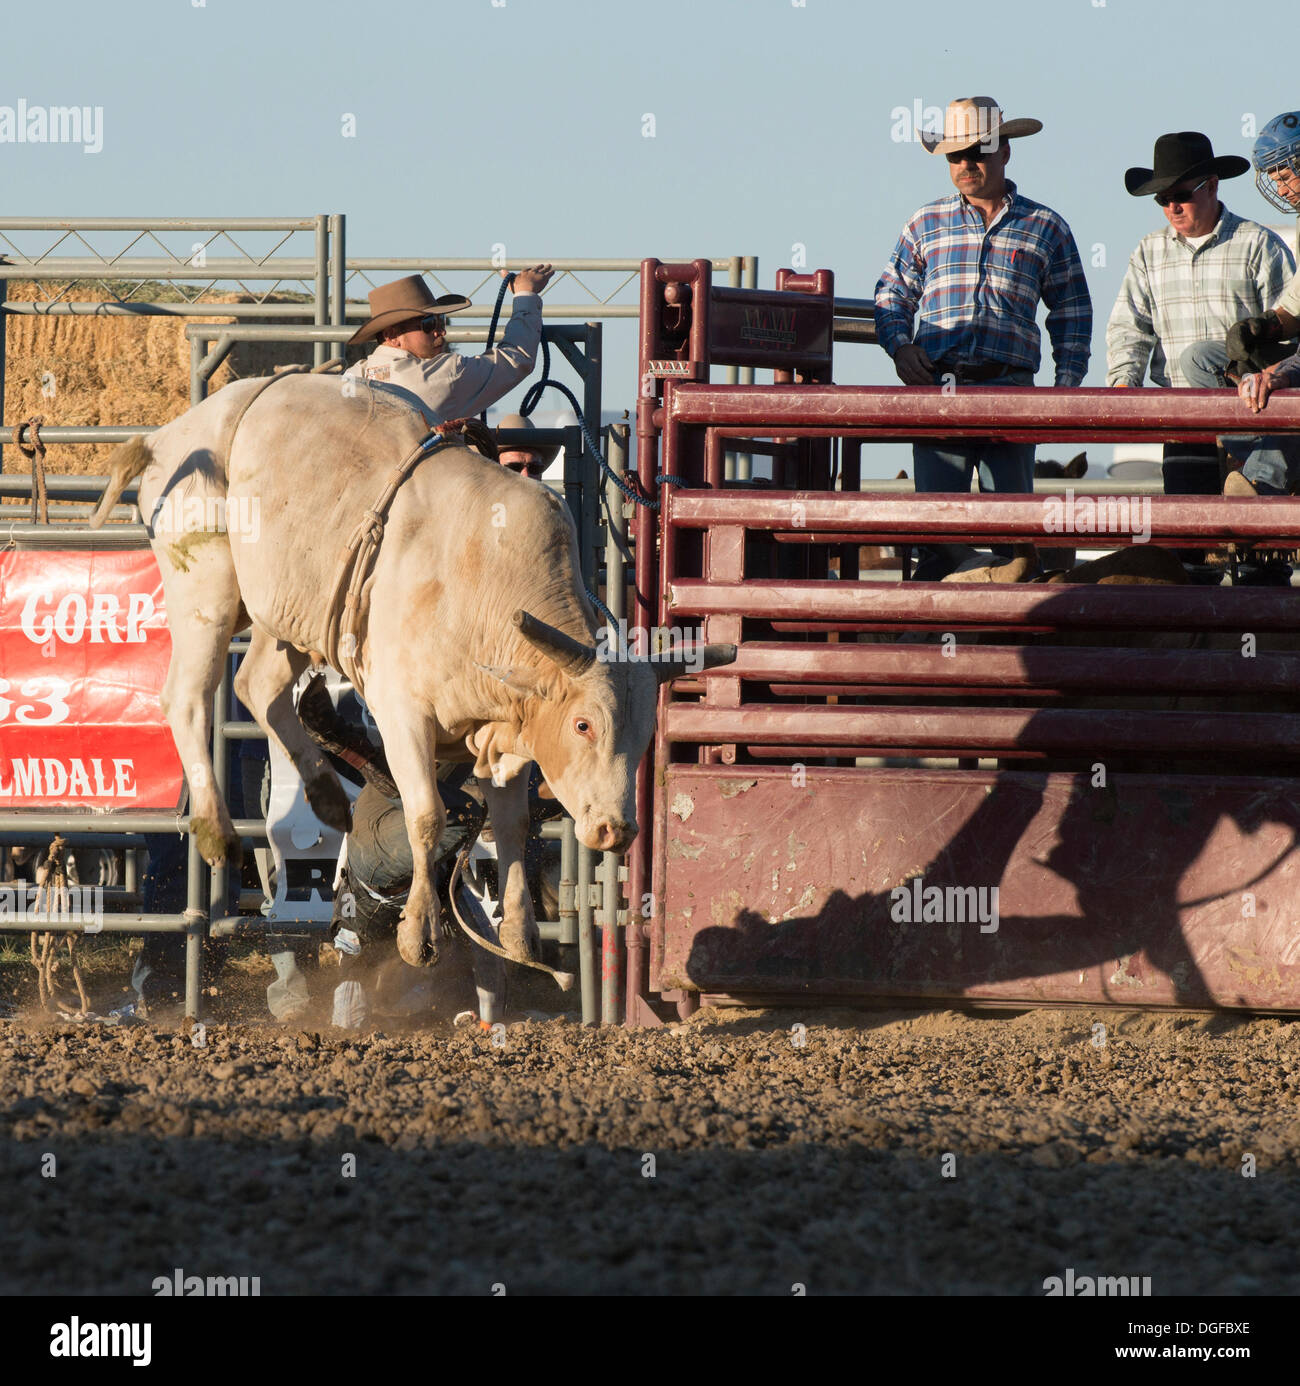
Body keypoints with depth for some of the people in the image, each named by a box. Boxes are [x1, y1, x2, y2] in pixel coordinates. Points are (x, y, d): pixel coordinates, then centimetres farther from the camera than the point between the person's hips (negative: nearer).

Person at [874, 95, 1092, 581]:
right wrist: (899, 345, 0)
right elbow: (892, 294, 19)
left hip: (1009, 388, 0)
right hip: (937, 387, 0)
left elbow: (1071, 311, 15)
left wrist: (1067, 381, 5)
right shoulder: (926, 224, 13)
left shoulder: (1045, 228, 11)